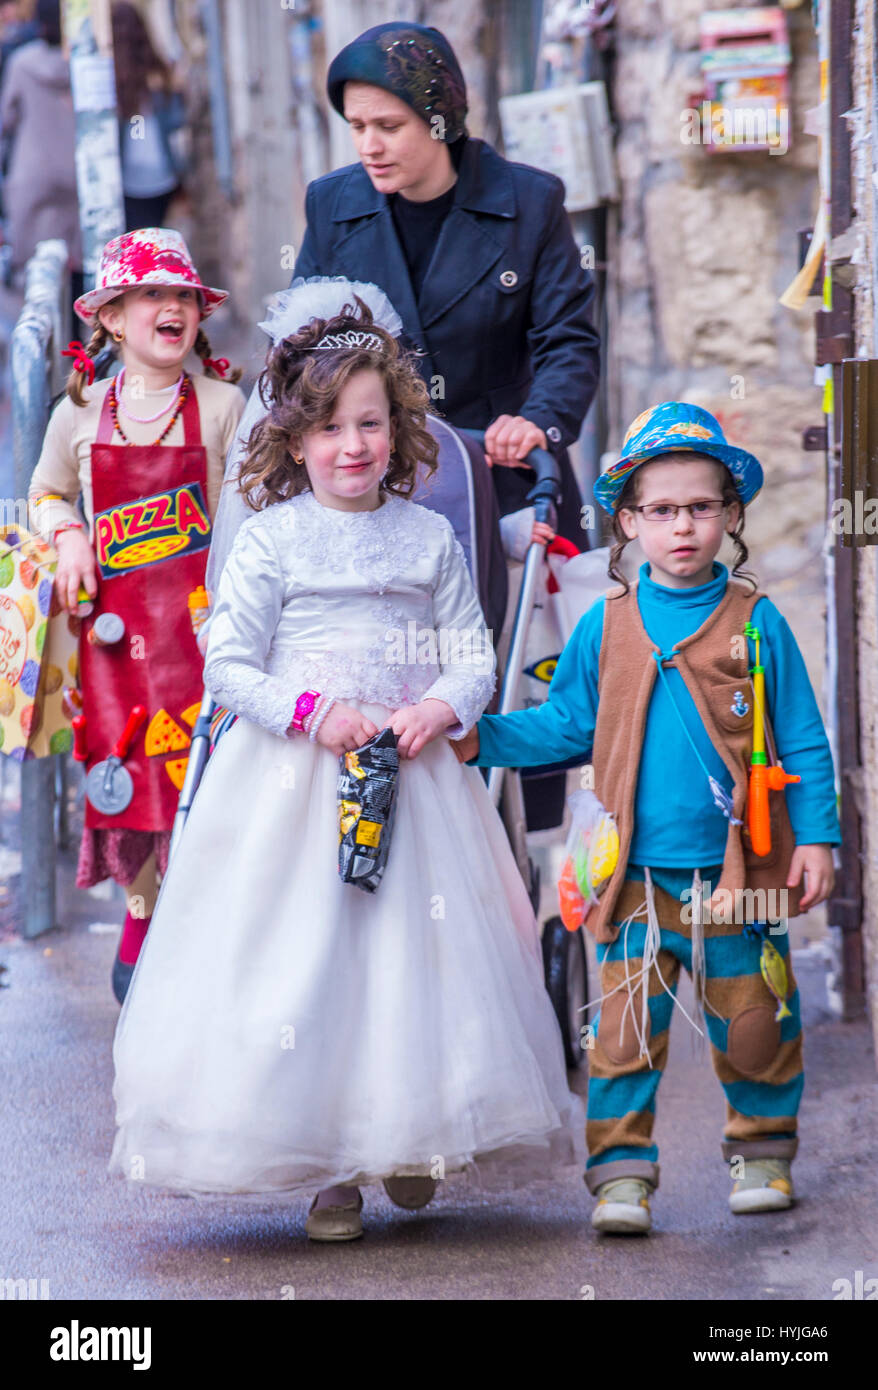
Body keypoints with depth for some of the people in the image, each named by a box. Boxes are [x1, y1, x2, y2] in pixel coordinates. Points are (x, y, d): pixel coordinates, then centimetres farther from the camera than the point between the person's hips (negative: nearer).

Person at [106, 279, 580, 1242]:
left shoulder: (429, 538, 7)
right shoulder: (269, 540, -2)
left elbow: (473, 654, 7)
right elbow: (228, 665, -4)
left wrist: (439, 708, -13)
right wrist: (311, 711, -18)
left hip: (411, 769, 3)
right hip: (294, 781, -3)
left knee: (420, 946, 4)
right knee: (303, 961, -4)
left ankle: (414, 1141, 20)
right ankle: (327, 1170, 3)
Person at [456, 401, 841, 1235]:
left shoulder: (756, 624, 0)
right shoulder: (606, 626, 4)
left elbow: (802, 744, 3)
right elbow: (566, 724, 13)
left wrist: (815, 838, -2)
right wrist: (483, 740, 3)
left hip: (736, 872, -1)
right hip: (635, 876, 1)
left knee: (753, 1023, 10)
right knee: (624, 1028, -2)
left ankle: (761, 1151, 29)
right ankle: (621, 1171, 6)